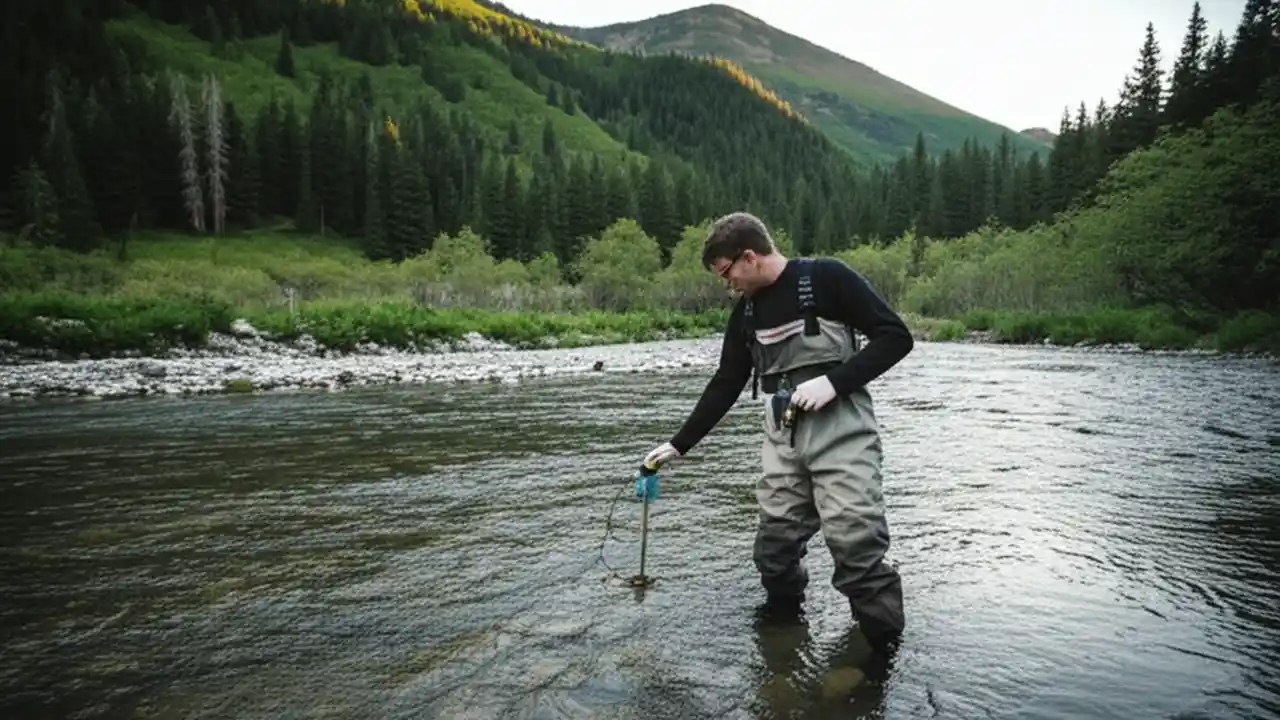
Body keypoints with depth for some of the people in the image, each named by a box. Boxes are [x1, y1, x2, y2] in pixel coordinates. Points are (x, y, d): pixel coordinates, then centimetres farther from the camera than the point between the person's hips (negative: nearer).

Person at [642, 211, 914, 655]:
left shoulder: (826, 278, -7)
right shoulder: (746, 311, 11)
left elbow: (895, 336, -8)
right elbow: (726, 384, 16)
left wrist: (833, 381, -19)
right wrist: (678, 444, 14)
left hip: (841, 430, -6)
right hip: (782, 438, 6)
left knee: (859, 551, -8)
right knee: (774, 548, 5)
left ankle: (884, 650, 9)